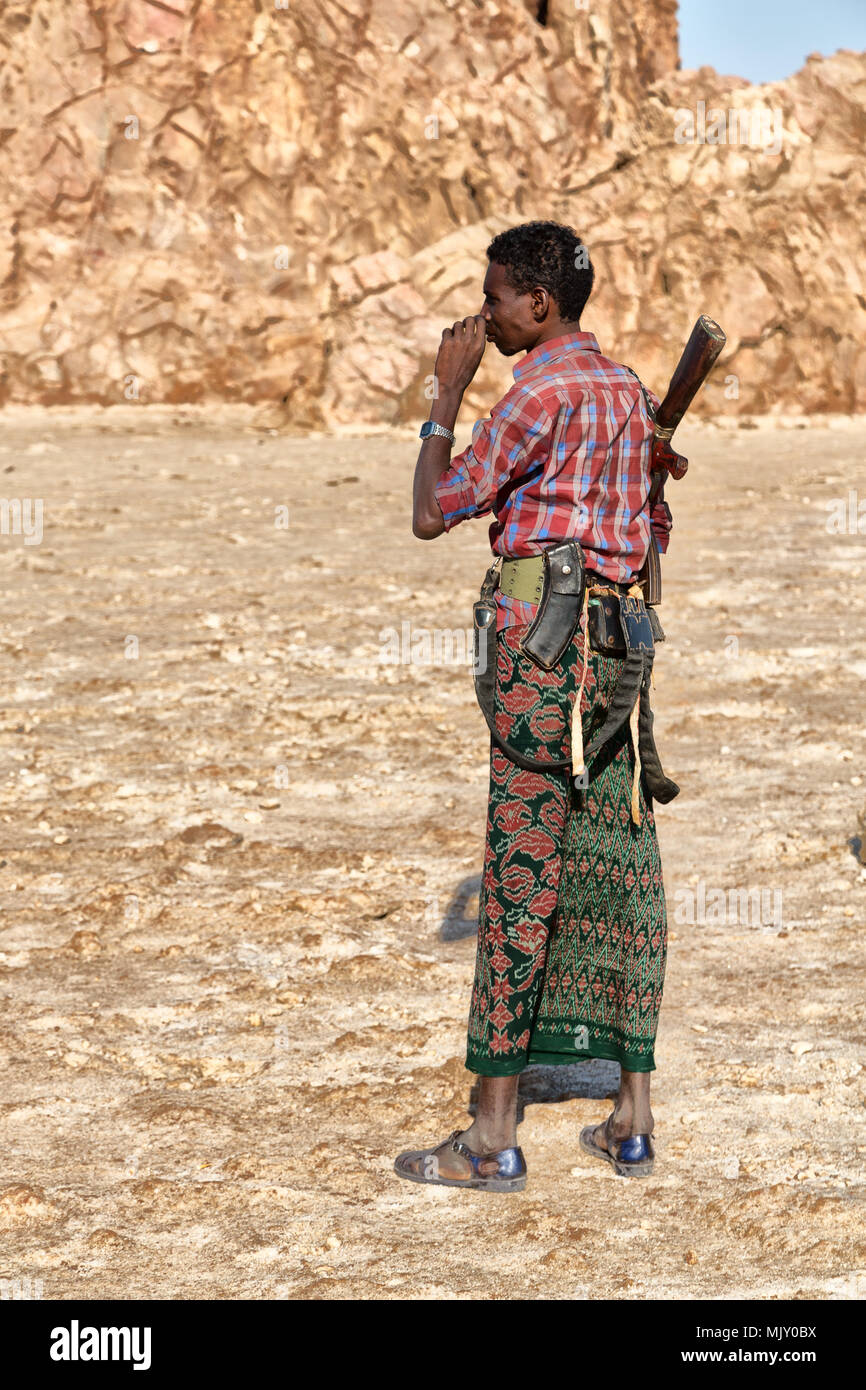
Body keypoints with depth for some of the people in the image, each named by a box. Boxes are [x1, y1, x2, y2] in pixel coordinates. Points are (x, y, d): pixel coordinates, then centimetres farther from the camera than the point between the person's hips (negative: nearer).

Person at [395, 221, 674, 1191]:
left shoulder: (541, 391, -10)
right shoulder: (630, 390, 16)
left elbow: (432, 513, -8)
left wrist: (446, 394, -1)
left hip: (541, 637, -8)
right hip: (619, 638, 8)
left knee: (523, 873, -7)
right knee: (620, 871, 8)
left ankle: (494, 1135, -4)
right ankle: (632, 1119, 12)